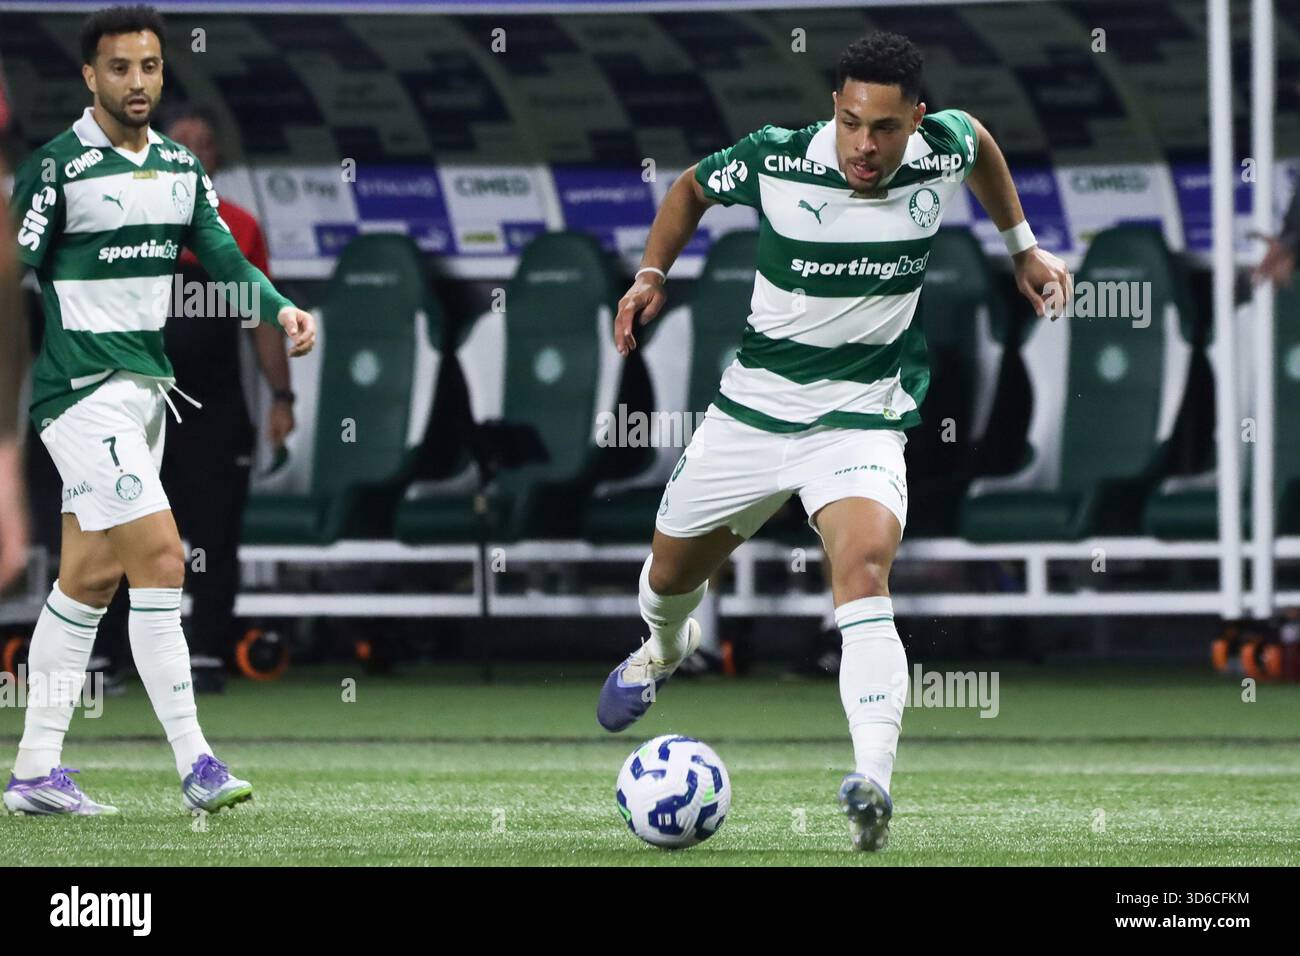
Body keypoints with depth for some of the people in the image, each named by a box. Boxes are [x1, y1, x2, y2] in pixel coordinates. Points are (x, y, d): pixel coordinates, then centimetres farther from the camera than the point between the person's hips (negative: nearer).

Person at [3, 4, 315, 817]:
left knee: (92, 576, 9)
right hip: (85, 387, -7)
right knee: (161, 556, -15)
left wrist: (281, 309, -10)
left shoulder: (183, 168, 11)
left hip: (149, 384, 7)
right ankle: (195, 765, -14)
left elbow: (224, 257, 8)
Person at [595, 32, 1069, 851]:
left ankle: (872, 786, -43)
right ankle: (666, 649, 59)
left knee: (864, 574, -29)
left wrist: (1022, 244, 19)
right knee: (671, 576, 18)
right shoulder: (776, 161, -16)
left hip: (862, 421, -2)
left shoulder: (944, 151, -12)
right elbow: (692, 188, 7)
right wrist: (652, 275, -5)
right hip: (753, 407, 2)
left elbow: (978, 139, 16)